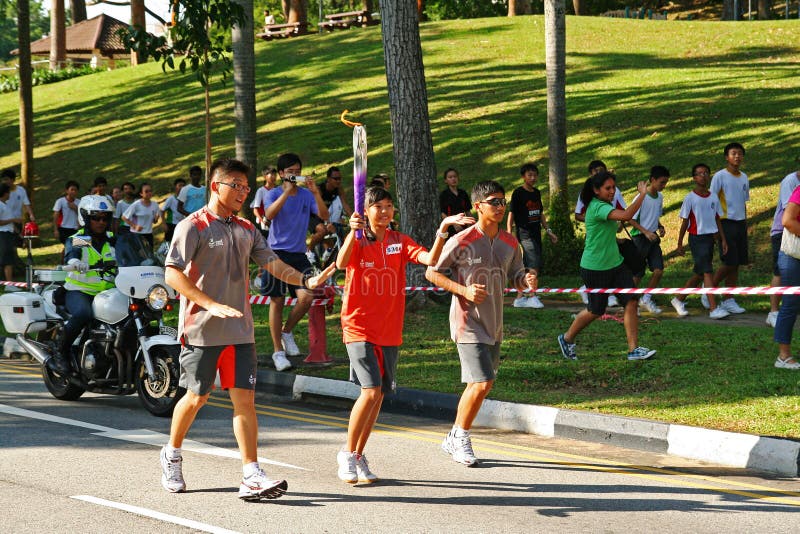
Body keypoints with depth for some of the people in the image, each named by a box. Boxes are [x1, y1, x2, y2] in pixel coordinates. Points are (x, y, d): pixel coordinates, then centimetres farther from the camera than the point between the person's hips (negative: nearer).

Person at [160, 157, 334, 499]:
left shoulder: (246, 230, 14)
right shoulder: (193, 226, -6)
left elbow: (272, 263, 6)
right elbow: (173, 274, -14)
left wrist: (305, 281, -13)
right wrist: (211, 304, -23)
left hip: (239, 329, 5)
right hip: (202, 329, -5)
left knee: (245, 397, -2)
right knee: (197, 396, 4)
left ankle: (252, 477, -6)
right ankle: (172, 455, 29)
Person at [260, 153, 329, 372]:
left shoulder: (306, 195, 7)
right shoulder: (273, 194, -1)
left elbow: (324, 216, -5)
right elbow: (269, 214, -21)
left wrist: (315, 192, -18)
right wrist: (287, 192, -26)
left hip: (299, 254, 3)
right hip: (277, 252, -2)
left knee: (306, 297, -14)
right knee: (277, 301, 1)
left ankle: (287, 331, 13)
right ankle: (278, 351, 10)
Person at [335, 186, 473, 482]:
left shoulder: (400, 241, 7)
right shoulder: (358, 241, -4)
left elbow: (430, 259, -8)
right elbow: (341, 263, -26)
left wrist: (443, 229, -21)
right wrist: (354, 232, -41)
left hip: (390, 332, 5)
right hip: (360, 328, -5)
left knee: (378, 395, 8)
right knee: (371, 391, -17)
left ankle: (358, 457, 22)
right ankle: (347, 453, -1)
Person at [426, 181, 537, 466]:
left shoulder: (510, 242, 7)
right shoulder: (462, 241, -12)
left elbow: (515, 277, 18)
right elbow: (432, 273, -5)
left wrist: (526, 280, -6)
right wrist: (464, 290, -18)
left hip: (494, 324, 7)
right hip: (468, 322, -7)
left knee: (480, 384, 11)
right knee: (481, 383, -15)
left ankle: (454, 439, 26)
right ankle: (461, 437, 4)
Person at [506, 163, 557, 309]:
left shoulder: (536, 193, 15)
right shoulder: (518, 193, -7)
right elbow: (511, 214, -9)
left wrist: (548, 231, 20)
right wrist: (509, 234, -16)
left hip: (536, 234, 8)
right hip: (524, 234, -8)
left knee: (526, 268, 7)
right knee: (534, 267, -15)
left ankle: (520, 298, 11)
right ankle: (532, 297, -11)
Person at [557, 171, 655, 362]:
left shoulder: (605, 205, 9)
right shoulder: (597, 207, -22)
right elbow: (626, 215, -37)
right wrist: (642, 194, -30)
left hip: (615, 264, 9)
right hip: (595, 268, -9)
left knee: (631, 302, -5)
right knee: (596, 311, 7)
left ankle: (634, 350, -3)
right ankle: (567, 339, 31)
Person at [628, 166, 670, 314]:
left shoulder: (660, 197, 5)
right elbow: (631, 219, -15)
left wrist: (660, 227, 1)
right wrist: (646, 232, -22)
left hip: (653, 237, 7)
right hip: (640, 238, -6)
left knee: (659, 270, -5)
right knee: (637, 274, -1)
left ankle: (646, 299, 12)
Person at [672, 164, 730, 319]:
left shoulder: (713, 197, 9)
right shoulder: (690, 198, -6)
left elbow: (717, 220, 15)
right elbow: (684, 223, -3)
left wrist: (723, 239, 9)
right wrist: (680, 245, -1)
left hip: (710, 238, 6)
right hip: (697, 238, -6)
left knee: (700, 274, 11)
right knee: (707, 272, -13)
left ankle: (678, 300, 27)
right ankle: (714, 309, -17)